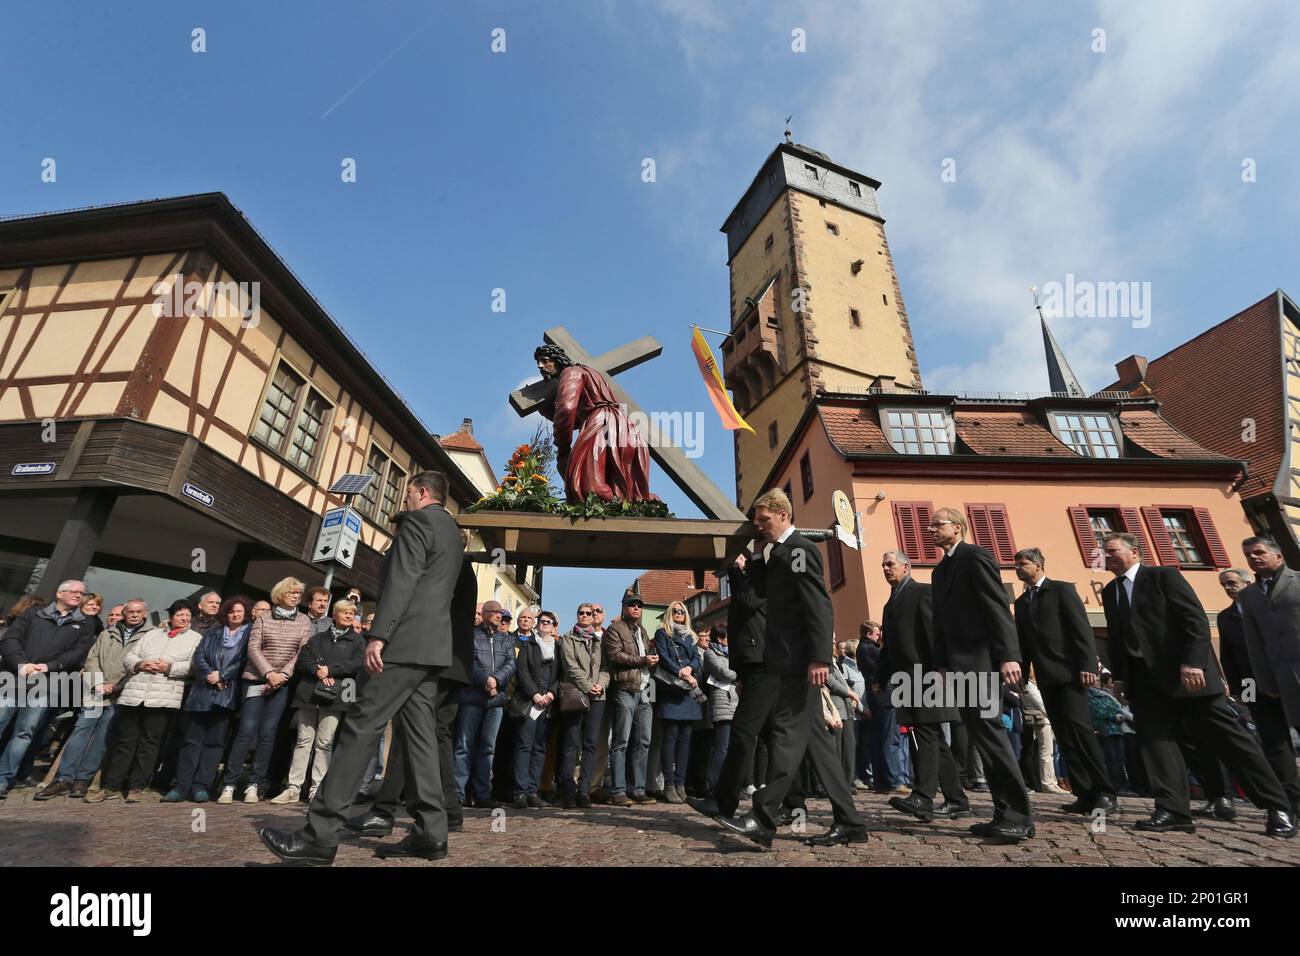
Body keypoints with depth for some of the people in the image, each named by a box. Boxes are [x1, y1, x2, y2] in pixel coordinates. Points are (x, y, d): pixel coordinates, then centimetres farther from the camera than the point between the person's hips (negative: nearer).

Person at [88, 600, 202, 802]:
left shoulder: (195, 638, 7)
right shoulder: (152, 634, 21)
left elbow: (194, 666, -4)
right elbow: (129, 656, 15)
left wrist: (169, 667, -15)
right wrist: (139, 664, -5)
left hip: (163, 699, -3)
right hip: (134, 694, 4)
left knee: (149, 742, 0)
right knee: (124, 741, 8)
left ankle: (137, 787, 9)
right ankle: (111, 787, 18)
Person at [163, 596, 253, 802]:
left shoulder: (250, 633, 5)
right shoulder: (213, 632, 16)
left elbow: (245, 662, -3)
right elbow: (199, 655, 6)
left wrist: (221, 675, -9)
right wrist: (209, 675, -9)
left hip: (227, 695, -2)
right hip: (202, 693, 3)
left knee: (214, 741, 0)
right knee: (191, 739, 2)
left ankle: (201, 786, 5)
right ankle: (180, 786, 7)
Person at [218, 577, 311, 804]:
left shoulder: (303, 621, 6)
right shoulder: (263, 618, 5)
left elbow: (303, 653, 1)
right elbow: (253, 648, -2)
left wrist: (282, 675, -9)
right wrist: (269, 673, -13)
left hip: (283, 683, 1)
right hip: (256, 679, -1)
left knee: (268, 733, -2)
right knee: (247, 731, -6)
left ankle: (255, 785, 8)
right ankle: (229, 784, 4)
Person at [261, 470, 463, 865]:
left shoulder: (417, 521, -6)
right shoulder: (454, 532, 22)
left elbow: (401, 581, -17)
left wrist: (377, 635, -20)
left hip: (407, 642, -9)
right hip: (432, 644, 9)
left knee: (360, 727, -7)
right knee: (419, 733, 7)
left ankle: (320, 835, -3)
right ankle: (430, 833, 7)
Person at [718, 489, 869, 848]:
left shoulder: (801, 548, -10)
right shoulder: (777, 552, 19)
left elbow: (819, 606, -17)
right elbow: (762, 590, 19)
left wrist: (819, 657, -24)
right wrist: (762, 553, 9)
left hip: (801, 660, -10)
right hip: (792, 661, 10)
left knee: (787, 733, -7)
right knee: (815, 737, 11)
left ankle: (762, 820, -4)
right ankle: (849, 822, 18)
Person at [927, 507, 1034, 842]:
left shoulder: (975, 556, -5)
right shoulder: (940, 570, 20)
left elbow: (998, 607, -14)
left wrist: (1009, 656, -21)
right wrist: (942, 665, 14)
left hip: (980, 660, -9)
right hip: (959, 664, 9)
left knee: (988, 731, -9)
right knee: (981, 734, 9)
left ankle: (1019, 815, 0)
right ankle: (1004, 814, 16)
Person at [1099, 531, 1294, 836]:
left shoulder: (1164, 575, -2)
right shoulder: (1109, 592, 15)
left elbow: (1196, 619, -10)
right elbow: (1115, 637, 18)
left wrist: (1193, 662, -21)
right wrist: (1120, 675, 11)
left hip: (1185, 672, -5)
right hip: (1144, 679, 5)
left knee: (1226, 737, 2)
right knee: (1154, 737, -1)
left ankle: (1277, 808, 16)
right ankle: (1173, 810, 1)